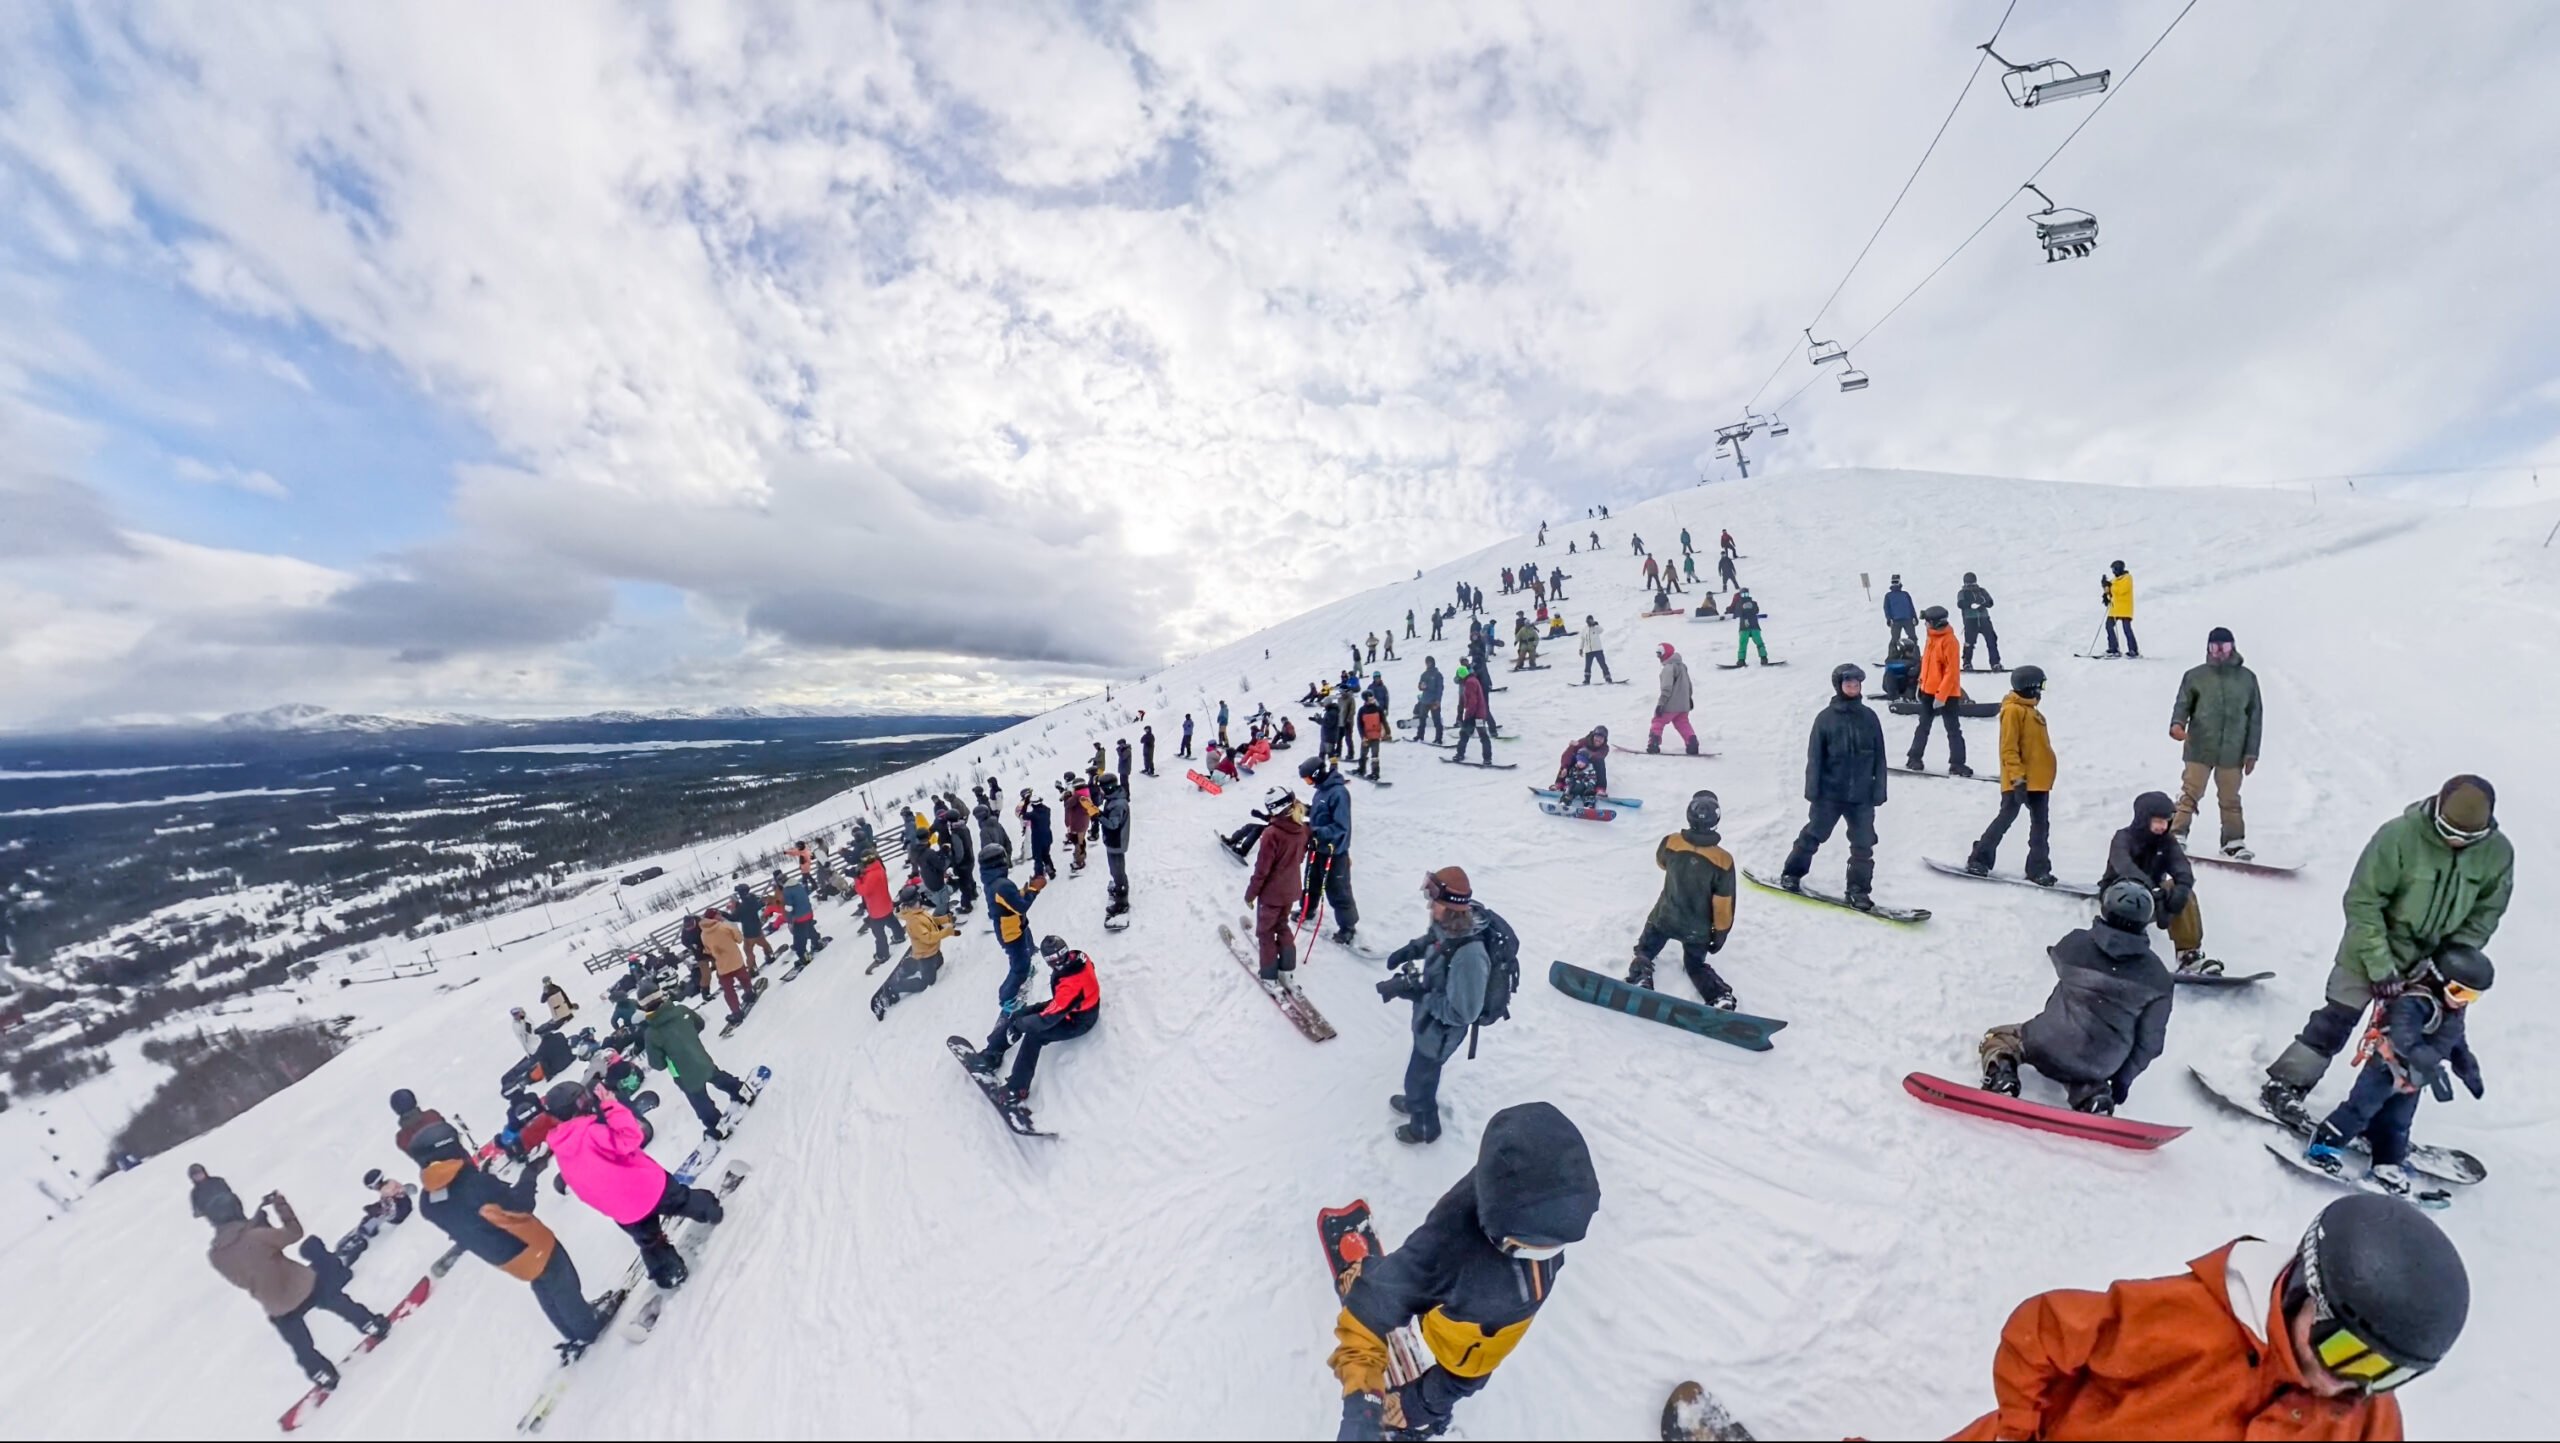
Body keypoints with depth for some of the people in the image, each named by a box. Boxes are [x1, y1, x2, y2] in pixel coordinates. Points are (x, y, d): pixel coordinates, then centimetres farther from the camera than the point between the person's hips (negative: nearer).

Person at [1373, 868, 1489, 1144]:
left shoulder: (1468, 956, -43)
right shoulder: (1449, 928, -19)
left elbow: (1462, 1012, -34)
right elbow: (1433, 940, 7)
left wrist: (1418, 994, -30)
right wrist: (1412, 948, -9)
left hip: (1441, 1032, -7)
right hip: (1430, 1021, 7)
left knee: (1419, 1078, 20)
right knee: (1421, 1072, 34)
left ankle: (1424, 1128, 49)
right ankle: (1416, 1101, 63)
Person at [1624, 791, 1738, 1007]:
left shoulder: (1670, 843, -20)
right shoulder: (1723, 860, -23)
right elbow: (1723, 904, -13)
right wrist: (1721, 932, 1)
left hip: (1664, 918, 0)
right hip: (1698, 929, 1)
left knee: (1645, 951, 20)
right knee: (1696, 965, 25)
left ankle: (1640, 980, -6)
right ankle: (1720, 997, 4)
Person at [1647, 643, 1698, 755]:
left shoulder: (1669, 668, -16)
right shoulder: (1682, 665, 15)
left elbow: (1667, 688, -23)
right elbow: (1688, 684, 25)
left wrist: (1660, 703, -24)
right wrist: (1689, 698, 35)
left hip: (1670, 705, -8)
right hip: (1683, 705, 8)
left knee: (1658, 721, 2)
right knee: (1683, 724, 13)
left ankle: (1653, 745, -3)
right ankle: (1692, 744, 0)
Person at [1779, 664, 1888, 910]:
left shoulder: (1869, 717, 4)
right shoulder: (1826, 717, -3)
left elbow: (1879, 758, 7)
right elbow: (1814, 756, -3)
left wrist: (1879, 790, 2)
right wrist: (1811, 789, -7)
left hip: (1862, 795, 2)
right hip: (1830, 793, -2)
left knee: (1863, 844, 5)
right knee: (1813, 835, 6)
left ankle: (1859, 890, 16)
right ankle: (1792, 874, 21)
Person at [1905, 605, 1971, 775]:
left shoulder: (1949, 640, -17)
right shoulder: (1932, 637, 8)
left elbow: (1951, 671, -19)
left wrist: (1941, 695, -22)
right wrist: (1922, 682, 17)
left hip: (1946, 693, -8)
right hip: (1929, 691, 8)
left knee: (1952, 729, 0)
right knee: (1923, 726, 13)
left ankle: (1957, 764, 5)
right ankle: (1915, 757, 19)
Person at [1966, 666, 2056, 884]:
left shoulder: (2030, 711, 18)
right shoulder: (2013, 710, -11)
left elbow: (2037, 746, 22)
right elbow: (2008, 749, -17)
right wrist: (2018, 778, -21)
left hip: (2038, 780, 9)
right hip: (2021, 781, -9)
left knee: (2041, 824, 8)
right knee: (2006, 818, -7)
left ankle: (2038, 869, 13)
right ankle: (1979, 859, 0)